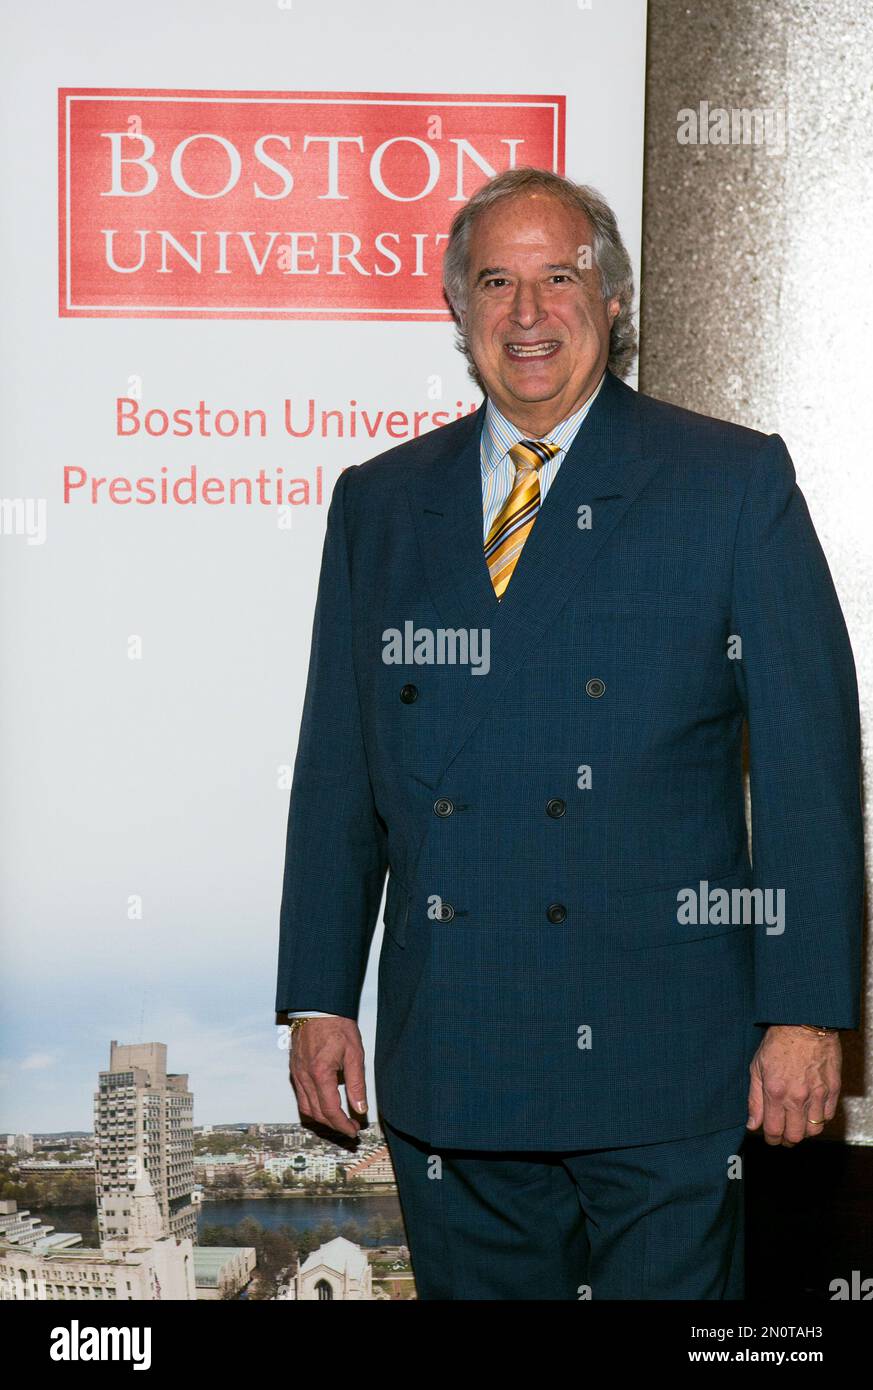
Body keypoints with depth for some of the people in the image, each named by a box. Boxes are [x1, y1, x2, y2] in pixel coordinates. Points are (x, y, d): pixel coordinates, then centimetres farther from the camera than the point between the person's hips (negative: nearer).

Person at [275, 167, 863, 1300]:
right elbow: (338, 769, 13)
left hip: (662, 1068, -3)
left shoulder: (734, 483, 0)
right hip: (451, 1064, 3)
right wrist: (320, 997, 7)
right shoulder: (378, 503, 11)